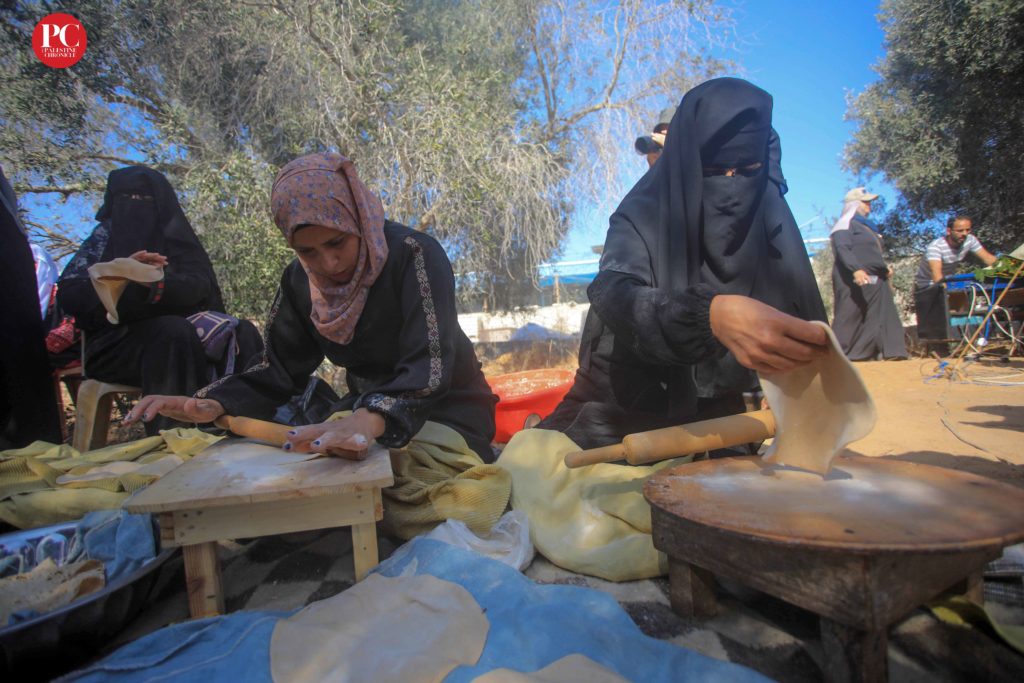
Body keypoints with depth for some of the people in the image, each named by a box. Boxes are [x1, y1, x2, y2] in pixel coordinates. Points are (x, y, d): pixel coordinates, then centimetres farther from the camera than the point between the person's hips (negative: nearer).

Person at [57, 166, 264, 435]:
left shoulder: (175, 237, 16)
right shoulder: (105, 236, 12)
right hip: (119, 340, -2)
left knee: (241, 332, -23)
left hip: (178, 331, 3)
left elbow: (200, 285, -4)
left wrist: (160, 281, -25)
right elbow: (68, 294, 0)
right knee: (174, 331, -34)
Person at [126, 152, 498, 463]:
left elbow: (429, 367, -32)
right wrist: (213, 403, -16)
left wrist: (369, 420, -50)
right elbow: (281, 368, 3)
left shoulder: (414, 254, -21)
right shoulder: (300, 280, -1)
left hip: (446, 409, -5)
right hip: (365, 406, 6)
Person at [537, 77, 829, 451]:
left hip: (718, 421, 3)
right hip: (627, 417, -3)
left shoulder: (769, 225, -1)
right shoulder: (641, 218, -12)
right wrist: (712, 316, -51)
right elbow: (614, 298, -33)